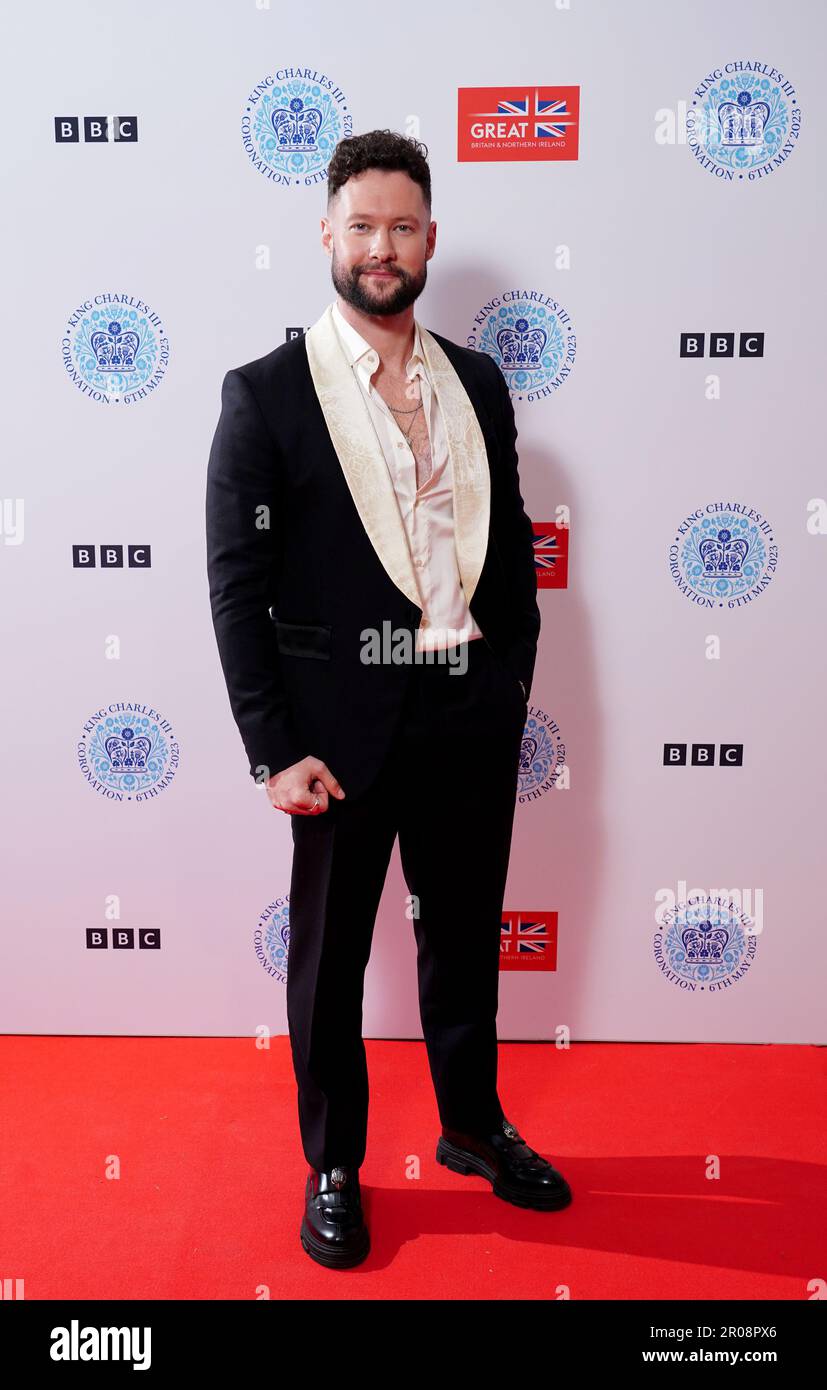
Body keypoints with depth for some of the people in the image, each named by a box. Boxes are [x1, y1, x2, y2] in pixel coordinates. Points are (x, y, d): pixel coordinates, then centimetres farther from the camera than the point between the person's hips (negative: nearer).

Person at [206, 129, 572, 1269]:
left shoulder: (477, 383, 8)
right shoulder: (267, 392, -5)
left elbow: (512, 543, 12)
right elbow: (237, 583, -8)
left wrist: (510, 684, 6)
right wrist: (274, 749, -12)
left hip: (470, 717, 4)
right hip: (344, 725, -4)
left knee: (466, 933, 19)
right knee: (330, 953, 12)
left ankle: (475, 1126, 43)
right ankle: (333, 1167, 34)